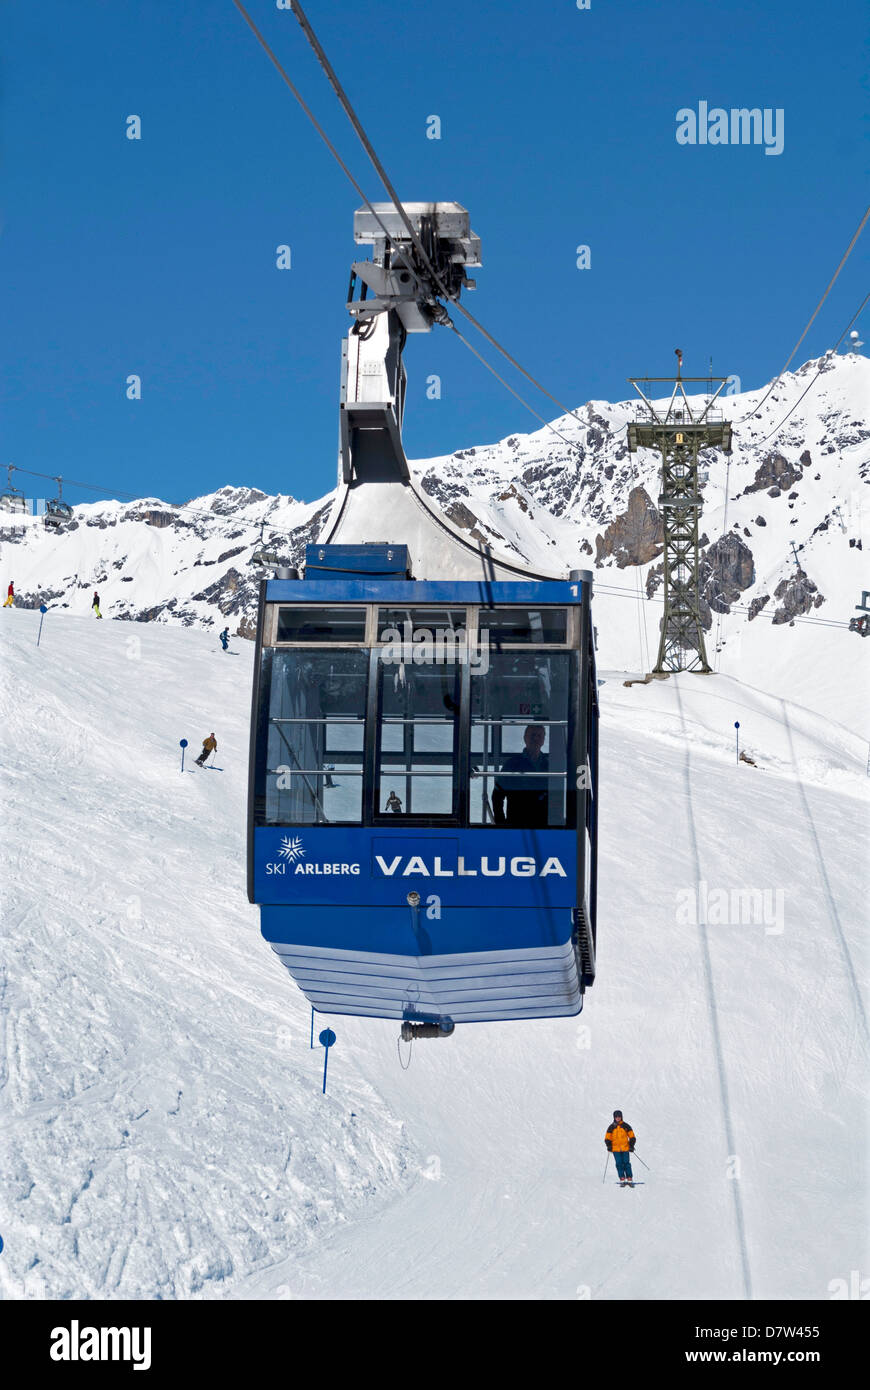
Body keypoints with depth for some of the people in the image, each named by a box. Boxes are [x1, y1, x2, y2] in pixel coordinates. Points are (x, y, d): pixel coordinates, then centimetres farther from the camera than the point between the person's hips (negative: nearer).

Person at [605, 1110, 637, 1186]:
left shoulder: (626, 1126, 6)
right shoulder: (611, 1127, 8)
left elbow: (632, 1137, 10)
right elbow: (607, 1138, 12)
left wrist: (631, 1146, 0)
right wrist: (609, 1146, -2)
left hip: (625, 1148, -1)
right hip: (616, 1149, 1)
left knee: (626, 1163, -5)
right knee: (619, 1164, -4)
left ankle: (629, 1179, -3)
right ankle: (622, 1180, -3)